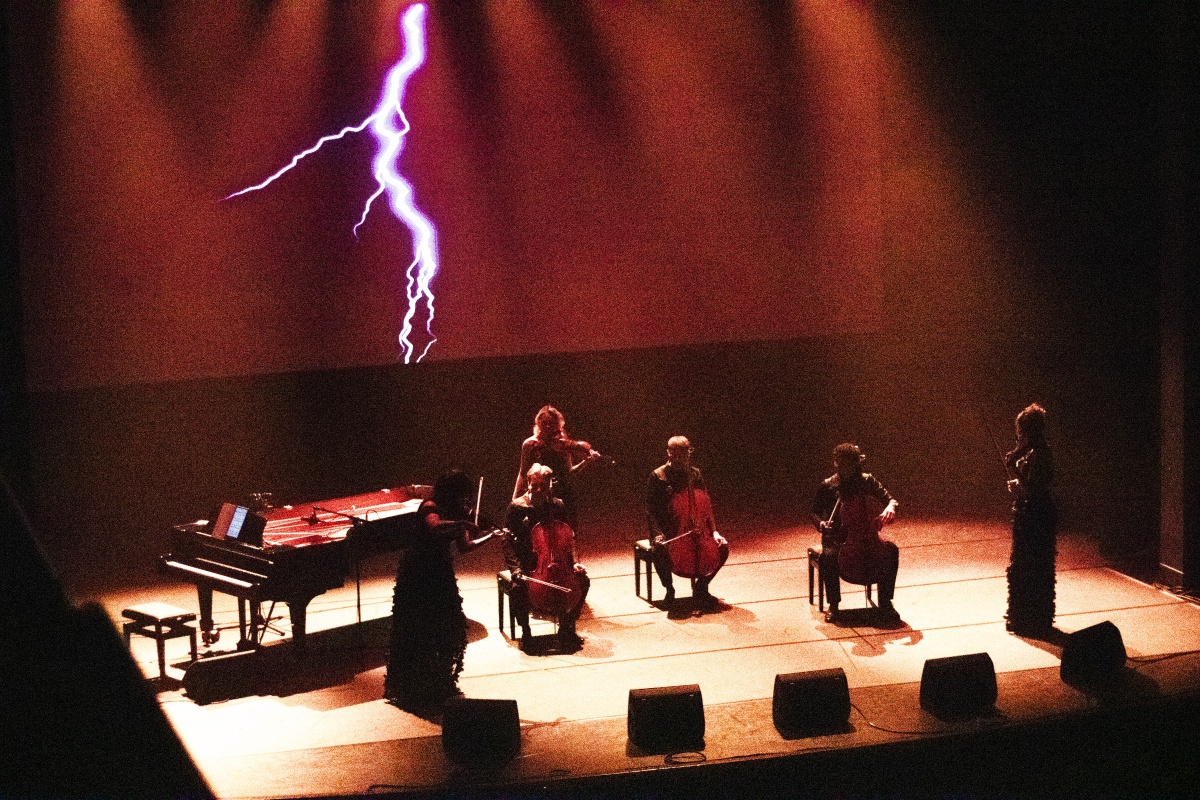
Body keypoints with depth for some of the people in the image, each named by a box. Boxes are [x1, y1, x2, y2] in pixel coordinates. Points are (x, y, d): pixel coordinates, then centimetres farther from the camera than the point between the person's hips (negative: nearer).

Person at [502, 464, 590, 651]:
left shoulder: (557, 506, 5)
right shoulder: (516, 507, -5)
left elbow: (569, 538, 12)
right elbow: (508, 542, -7)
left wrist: (574, 562, -4)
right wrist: (517, 569, -21)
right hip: (526, 563, -3)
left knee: (582, 580, -19)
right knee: (518, 587, -34)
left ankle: (566, 627, -1)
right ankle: (525, 631, -10)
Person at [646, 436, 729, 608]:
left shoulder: (695, 474, 7)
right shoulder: (658, 476, -5)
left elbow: (706, 506, 11)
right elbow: (651, 510, -7)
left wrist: (713, 531, -2)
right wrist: (658, 534, -23)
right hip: (667, 529, -4)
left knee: (722, 546, -16)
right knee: (658, 551, -36)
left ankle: (701, 586, 4)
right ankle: (669, 589, -9)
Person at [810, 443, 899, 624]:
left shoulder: (868, 481, 3)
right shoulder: (828, 486, -1)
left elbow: (889, 499, 0)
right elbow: (815, 513, 7)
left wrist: (890, 507, -25)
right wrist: (821, 524, -17)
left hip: (865, 536, 2)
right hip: (836, 537, -2)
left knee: (891, 549, -25)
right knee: (828, 556, -36)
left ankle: (885, 602, -11)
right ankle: (833, 605, -18)